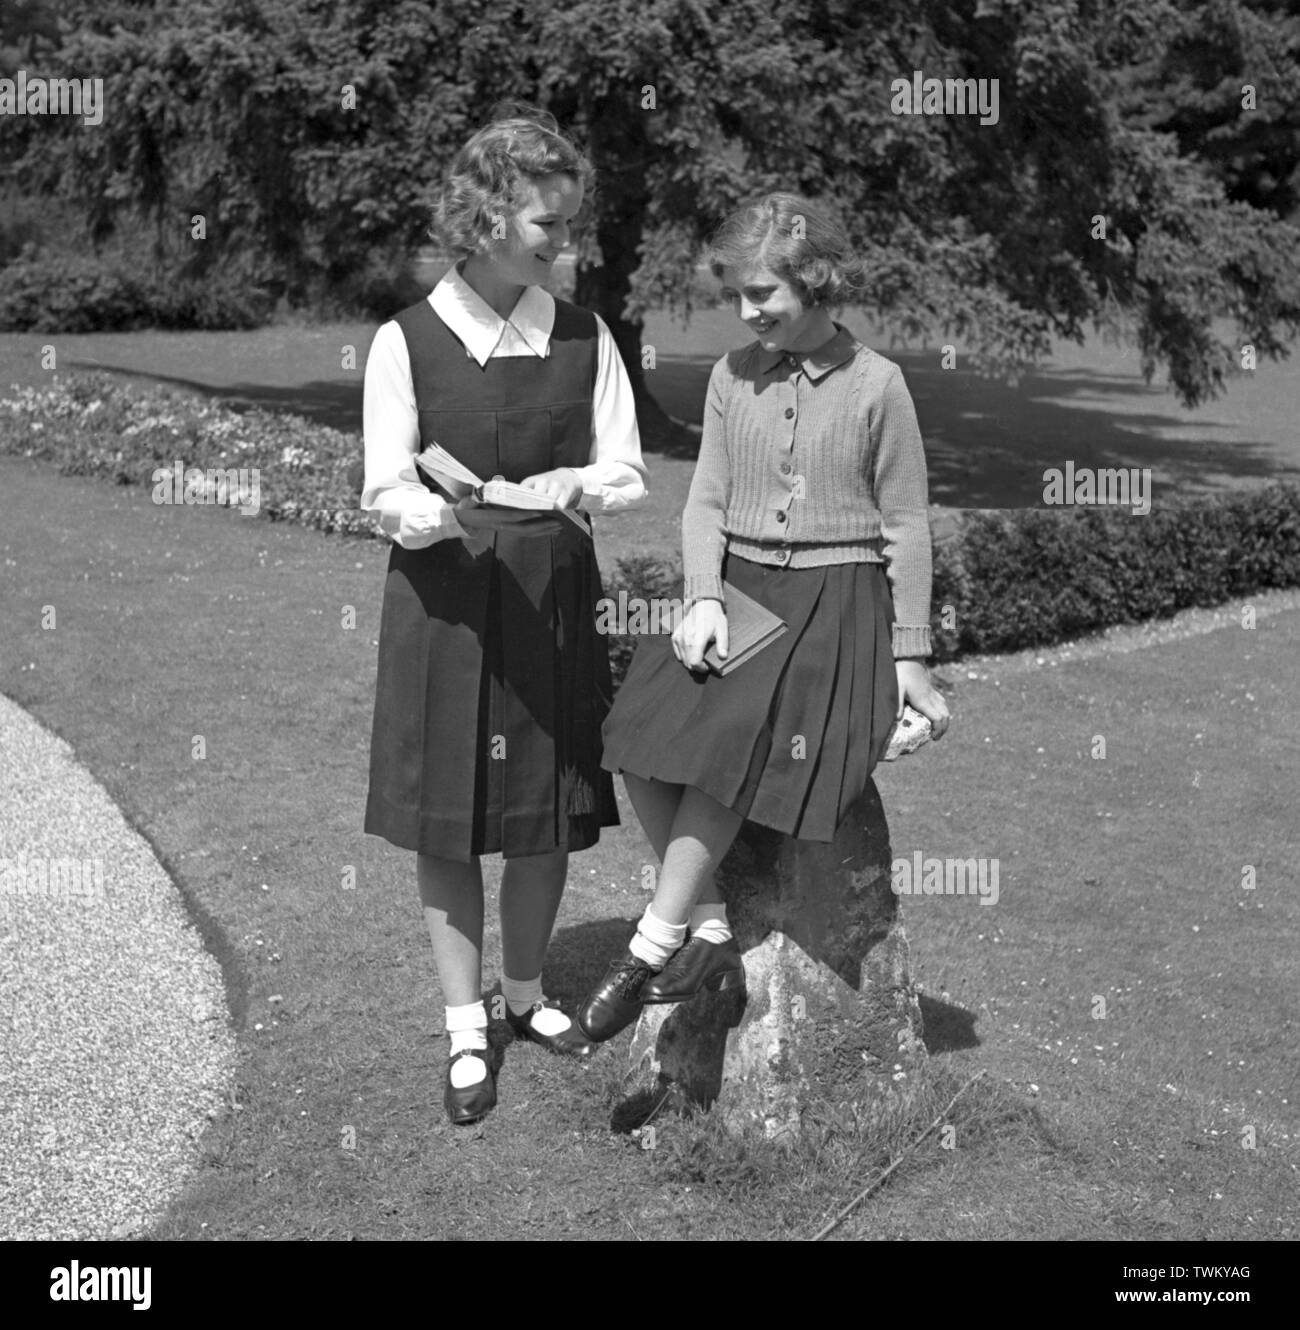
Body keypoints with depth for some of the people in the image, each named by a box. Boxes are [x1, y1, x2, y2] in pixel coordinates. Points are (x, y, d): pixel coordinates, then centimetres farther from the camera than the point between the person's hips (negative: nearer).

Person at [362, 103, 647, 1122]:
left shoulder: (583, 338, 2)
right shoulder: (408, 341, -4)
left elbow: (628, 477, 3)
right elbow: (384, 491, -5)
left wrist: (576, 486, -19)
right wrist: (439, 513, -27)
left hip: (553, 594, 2)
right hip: (444, 601, -2)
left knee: (548, 810, 10)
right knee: (445, 818, 4)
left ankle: (525, 991, 32)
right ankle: (467, 1028, 19)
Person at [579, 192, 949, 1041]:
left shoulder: (875, 384, -2)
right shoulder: (734, 376, 10)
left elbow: (907, 527, 2)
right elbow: (707, 501, 10)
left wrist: (910, 657, 2)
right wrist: (704, 598, -8)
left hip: (839, 599, -4)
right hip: (740, 589, 4)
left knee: (734, 741, -28)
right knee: (643, 733, -20)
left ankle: (654, 945, -19)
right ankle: (711, 931, -8)